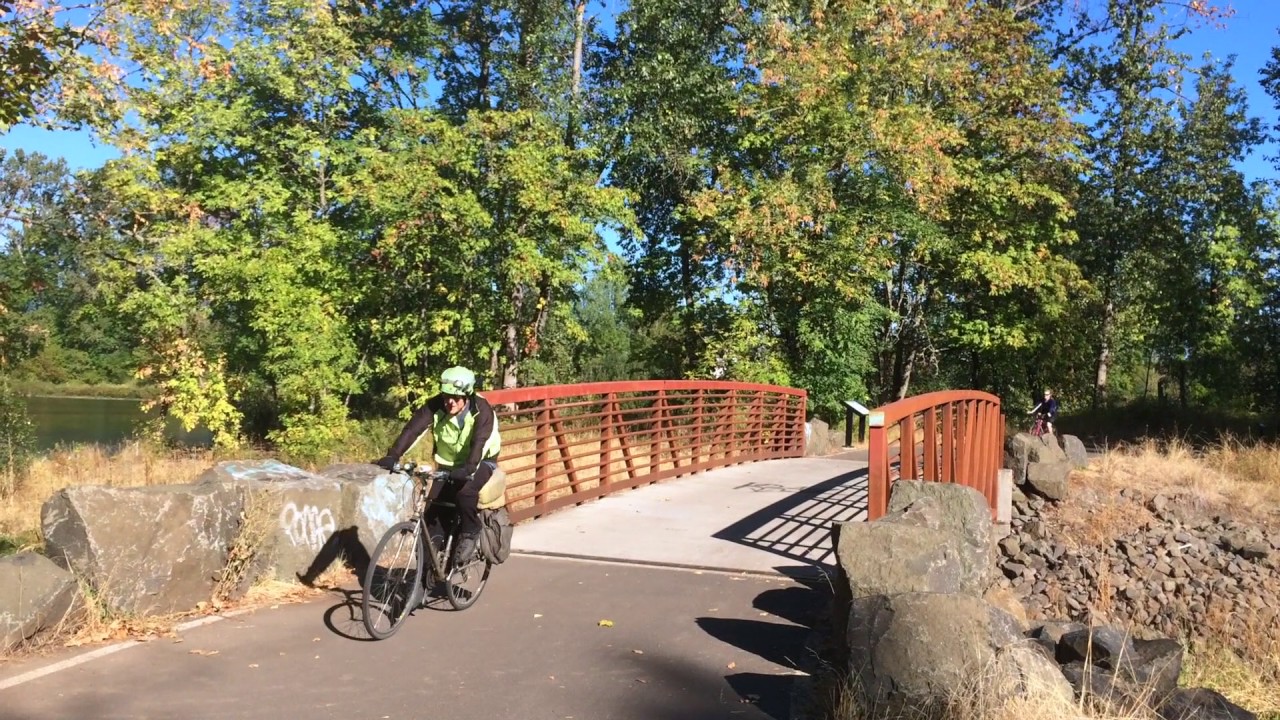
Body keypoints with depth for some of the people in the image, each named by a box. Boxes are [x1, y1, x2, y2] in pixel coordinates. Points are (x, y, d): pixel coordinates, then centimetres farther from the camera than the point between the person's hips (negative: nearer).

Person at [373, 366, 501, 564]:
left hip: (480, 463, -4)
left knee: (465, 493, -32)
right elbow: (414, 428, -28)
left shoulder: (481, 410, -25)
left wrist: (468, 468, -55)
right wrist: (393, 455, -42)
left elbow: (480, 442, -38)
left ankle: (470, 534, -7)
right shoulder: (436, 405, -17)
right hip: (449, 464, 4)